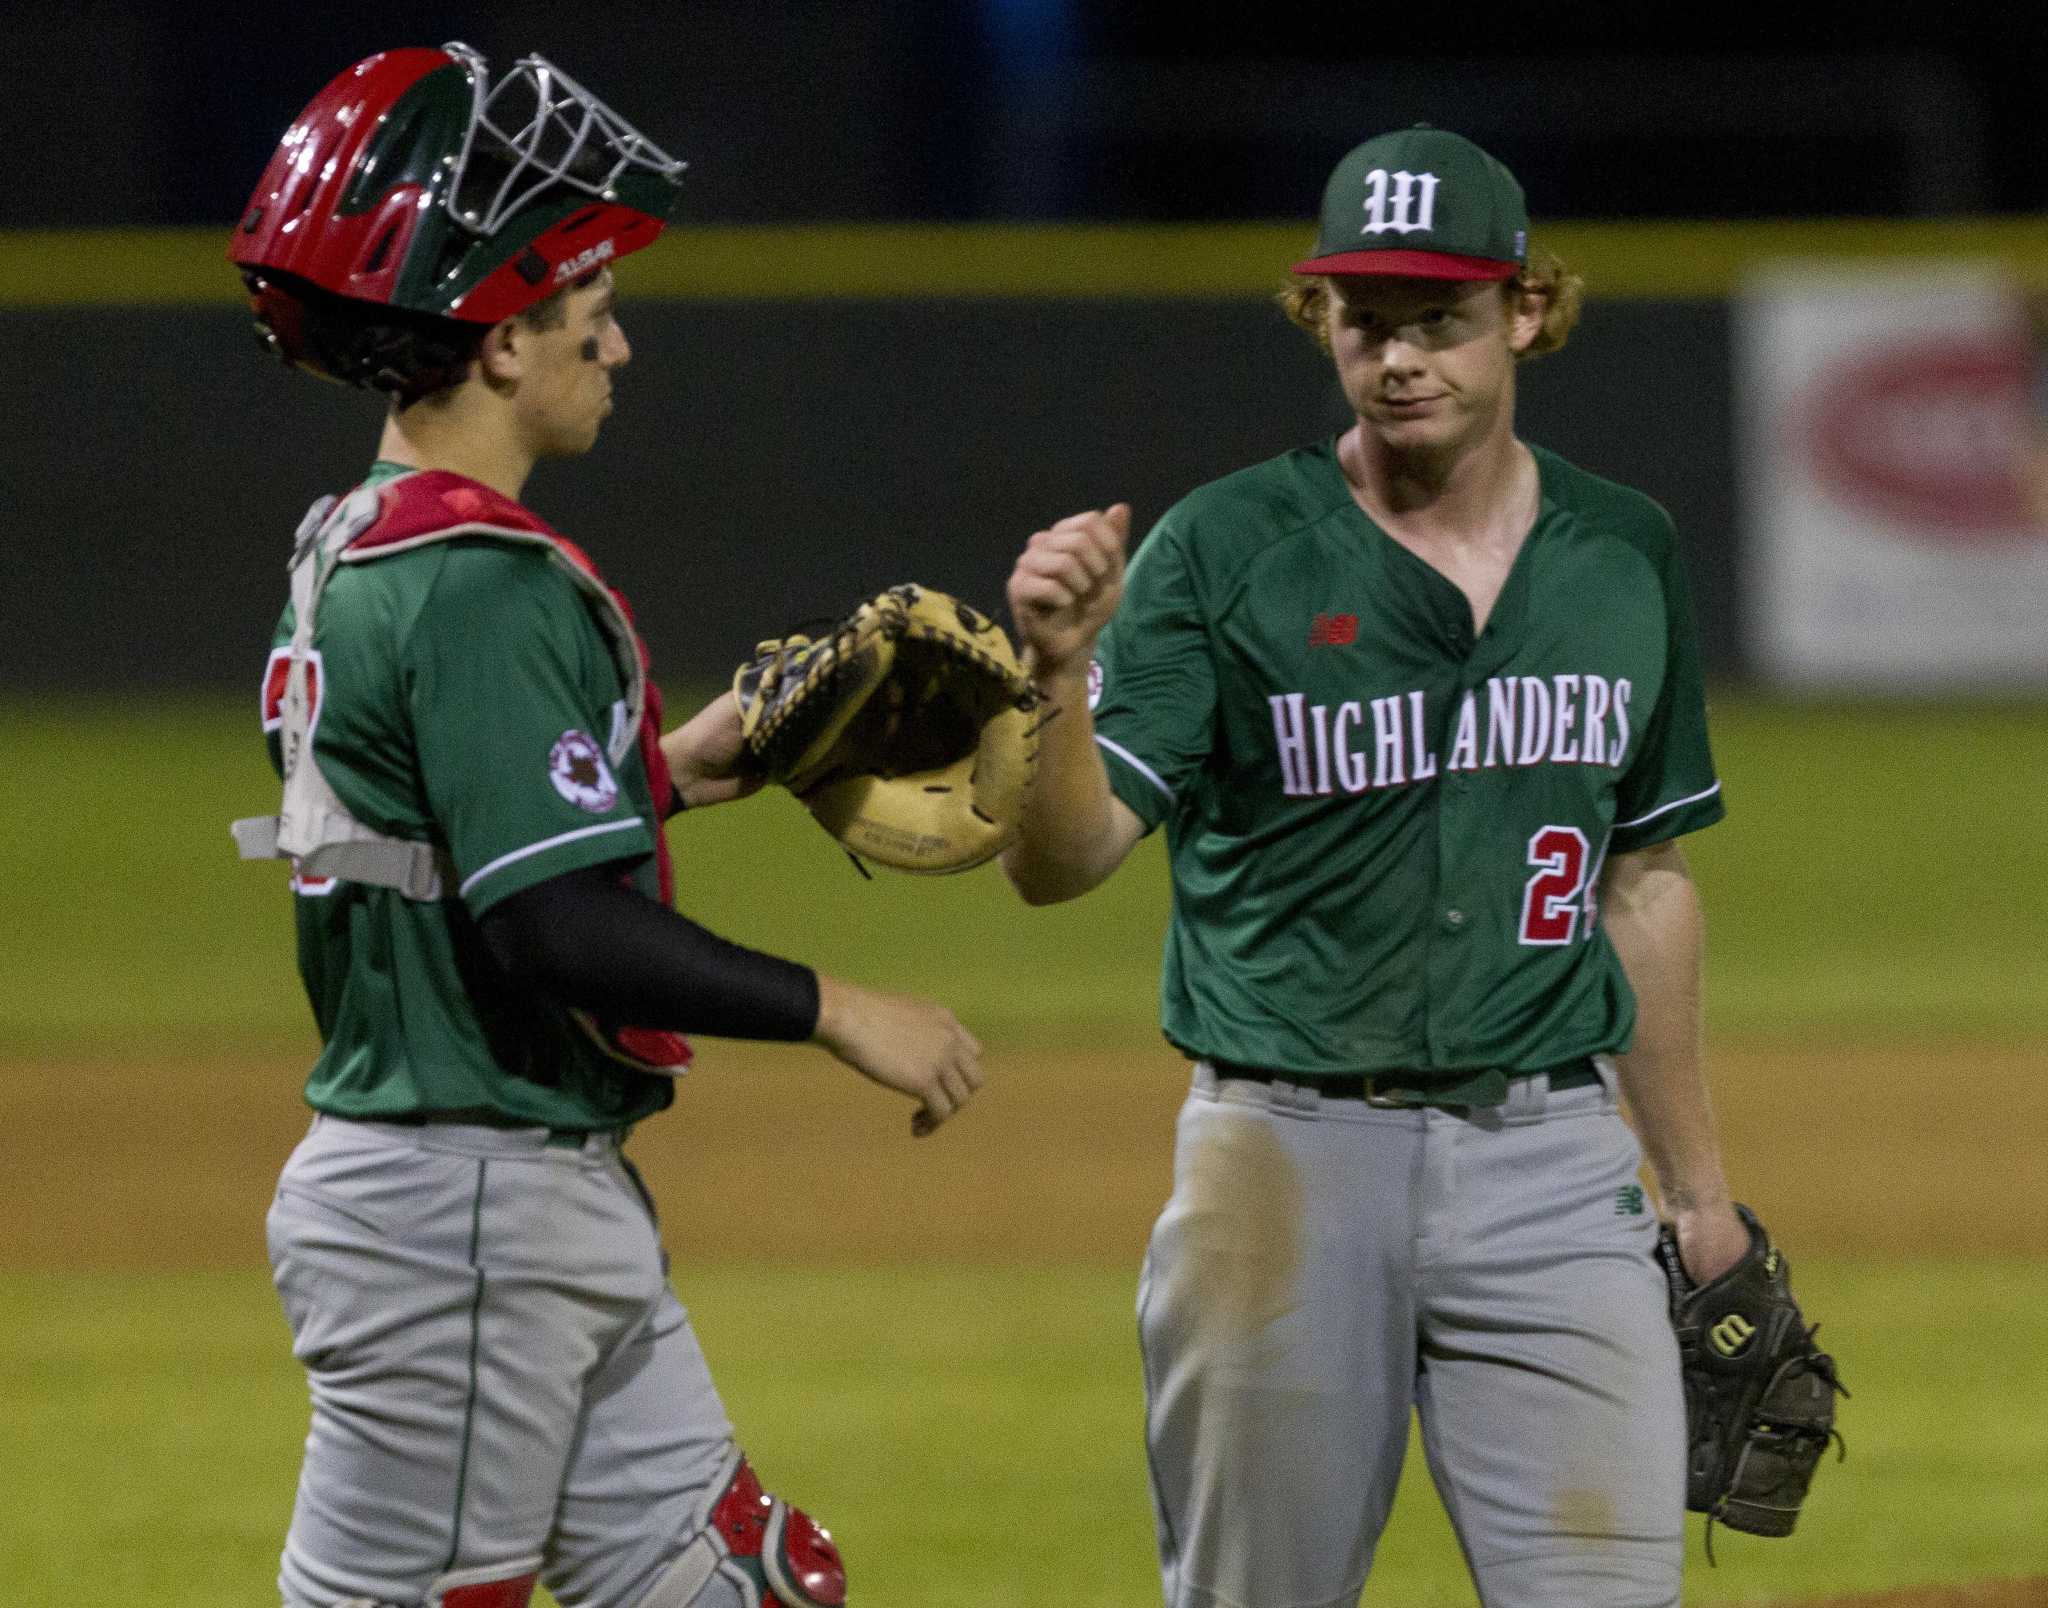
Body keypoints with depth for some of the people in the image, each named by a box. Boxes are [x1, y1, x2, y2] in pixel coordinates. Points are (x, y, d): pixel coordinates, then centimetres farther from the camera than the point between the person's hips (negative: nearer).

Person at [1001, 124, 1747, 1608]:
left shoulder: (1625, 556, 9)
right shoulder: (1225, 553, -3)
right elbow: (1061, 860, -12)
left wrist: (1700, 1189, 18)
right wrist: (1059, 675, -31)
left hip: (1549, 1161, 2)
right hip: (1287, 1153, -2)